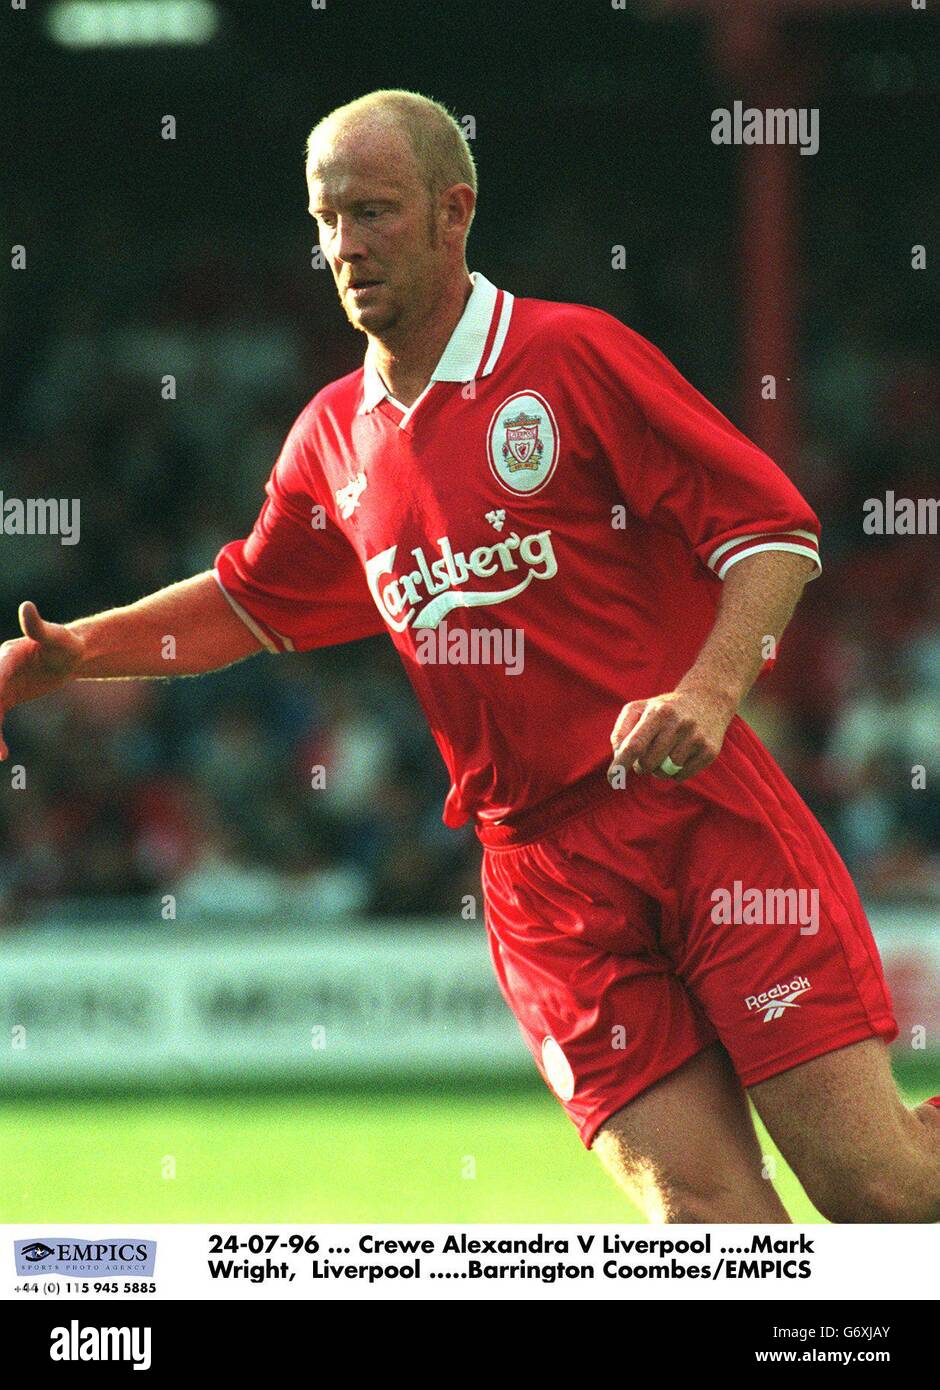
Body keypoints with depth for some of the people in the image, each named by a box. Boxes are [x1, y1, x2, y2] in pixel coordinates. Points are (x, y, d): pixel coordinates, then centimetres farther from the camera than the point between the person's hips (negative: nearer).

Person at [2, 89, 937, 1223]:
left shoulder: (573, 356, -3)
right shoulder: (335, 439, 13)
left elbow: (775, 530, -4)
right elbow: (248, 602, 32)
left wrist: (708, 692, -19)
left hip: (700, 814, -4)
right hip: (540, 868, 4)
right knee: (708, 1210, -9)